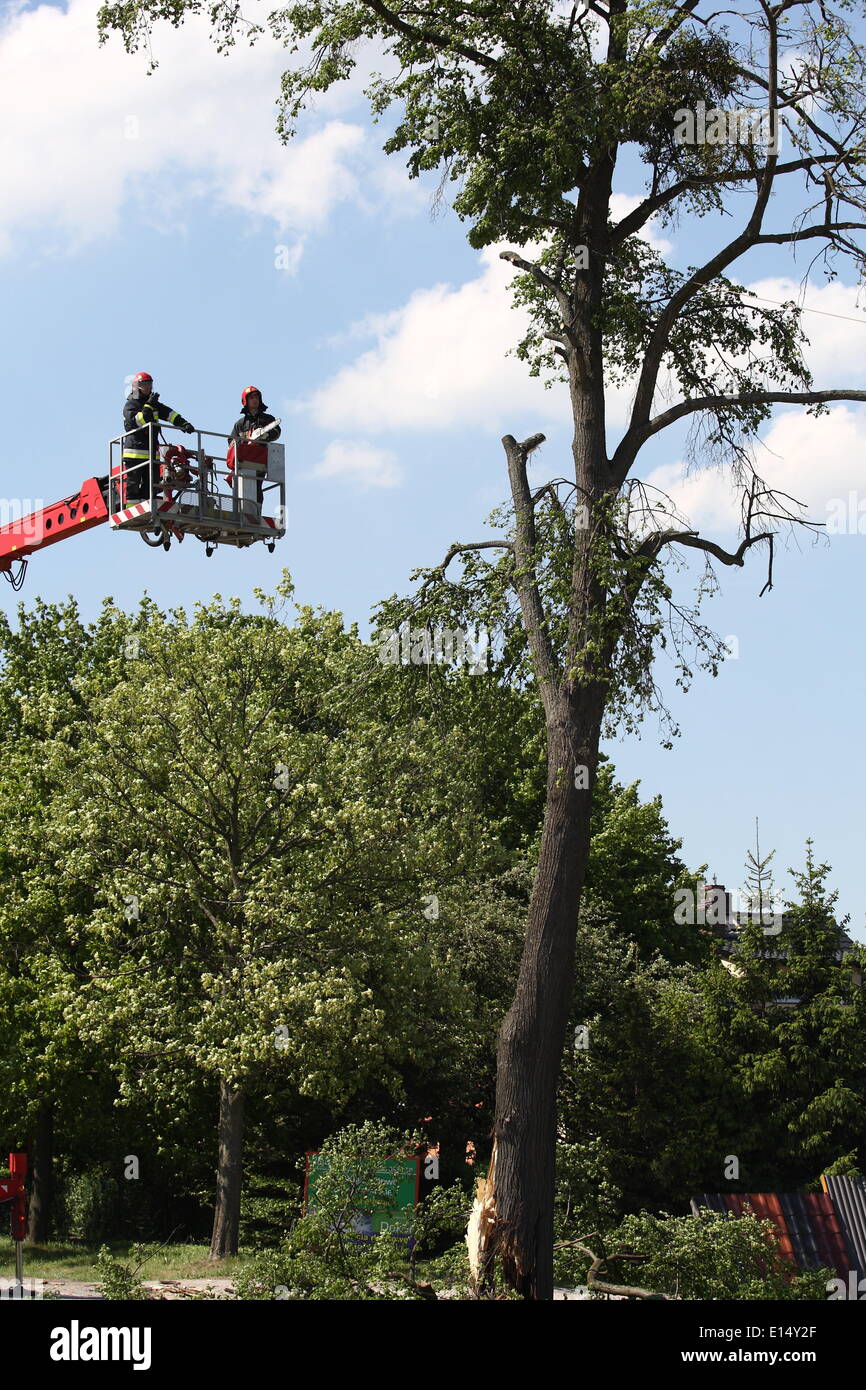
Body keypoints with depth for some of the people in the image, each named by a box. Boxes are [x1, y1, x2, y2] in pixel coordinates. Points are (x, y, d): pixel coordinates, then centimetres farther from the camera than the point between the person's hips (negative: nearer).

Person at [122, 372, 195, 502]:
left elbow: (169, 414, 8)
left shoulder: (154, 404, 18)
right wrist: (148, 406, -22)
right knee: (134, 483, -6)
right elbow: (138, 421, -18)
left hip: (151, 452, 7)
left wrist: (183, 423, -6)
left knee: (151, 484, 5)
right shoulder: (130, 405, -2)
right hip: (135, 451, -7)